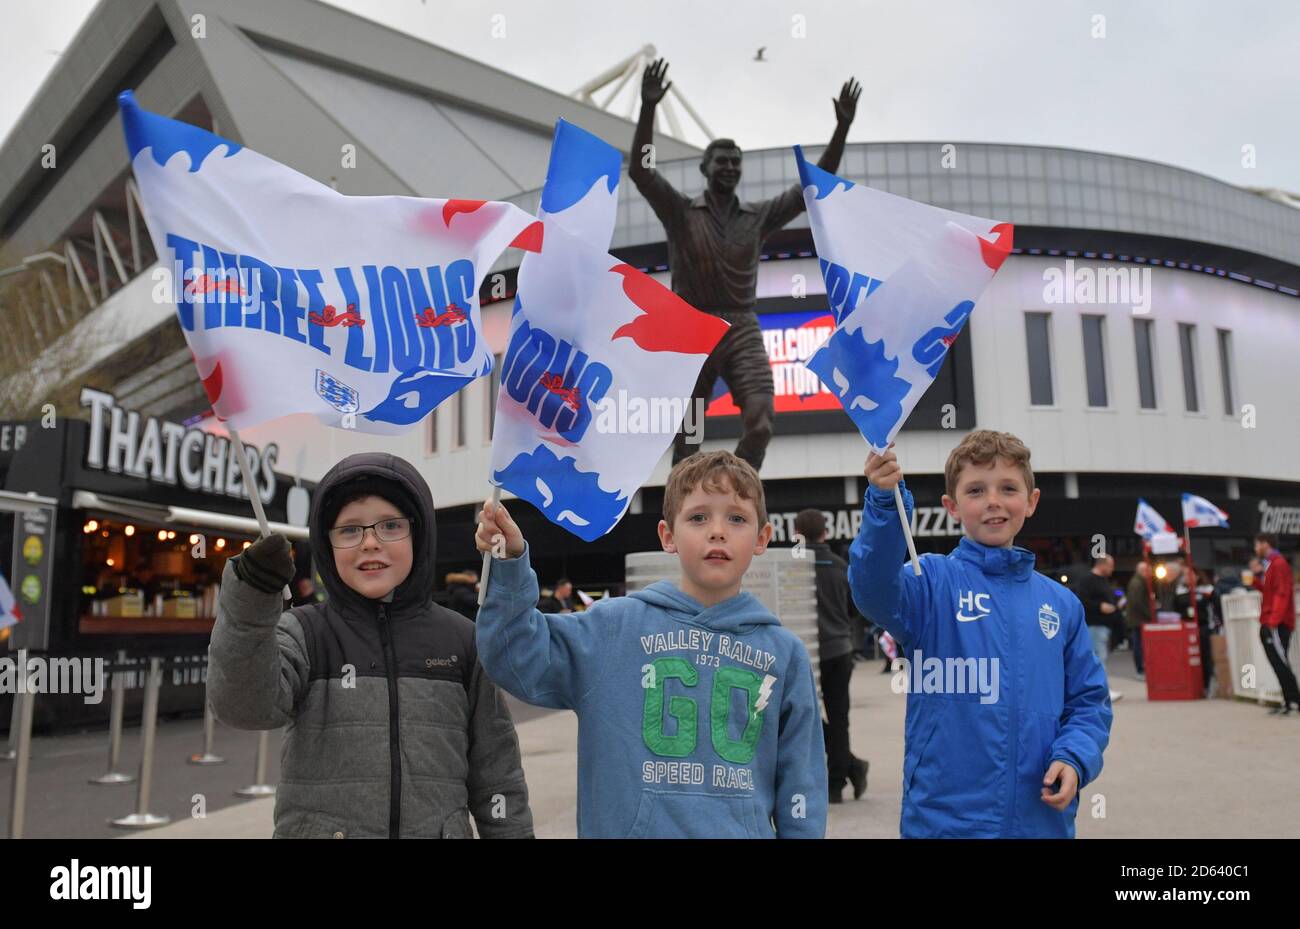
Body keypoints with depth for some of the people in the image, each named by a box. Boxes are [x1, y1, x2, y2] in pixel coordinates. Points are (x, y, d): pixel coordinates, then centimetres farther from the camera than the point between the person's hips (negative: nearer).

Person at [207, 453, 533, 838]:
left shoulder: (459, 640, 0)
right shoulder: (306, 633, -3)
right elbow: (245, 703, -22)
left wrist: (512, 831, 2)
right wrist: (249, 602, -34)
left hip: (440, 829, 1)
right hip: (319, 828, -1)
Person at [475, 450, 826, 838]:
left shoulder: (784, 652, 0)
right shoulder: (614, 627, -4)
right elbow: (519, 659, -11)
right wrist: (509, 564, -21)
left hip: (746, 830, 1)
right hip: (629, 826, -1)